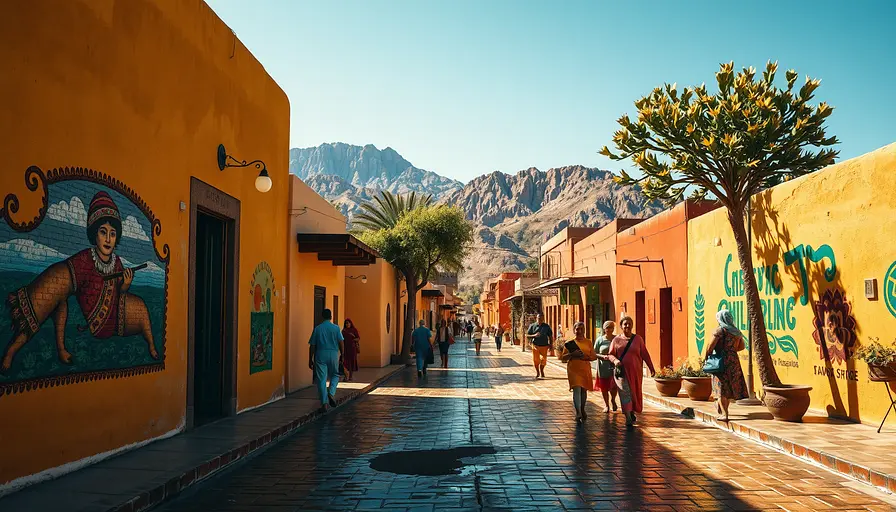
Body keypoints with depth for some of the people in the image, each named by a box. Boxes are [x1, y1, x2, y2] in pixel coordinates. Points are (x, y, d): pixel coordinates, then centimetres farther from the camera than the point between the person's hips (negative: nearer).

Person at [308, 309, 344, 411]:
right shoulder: (336, 328, 1)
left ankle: (324, 403, -1)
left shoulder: (317, 328, 4)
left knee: (321, 379, 3)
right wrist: (342, 355, 5)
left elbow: (312, 346, 4)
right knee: (335, 375, 19)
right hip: (333, 354, 0)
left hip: (320, 355, 0)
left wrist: (310, 360, 9)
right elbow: (341, 343, -4)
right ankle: (331, 393, -4)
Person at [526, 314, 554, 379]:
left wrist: (551, 345, 2)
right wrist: (534, 335, -15)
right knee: (536, 360, 1)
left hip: (544, 346, 1)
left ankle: (541, 372, 27)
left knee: (543, 360, 1)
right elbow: (527, 335, 2)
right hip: (535, 346, -1)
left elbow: (550, 336, 10)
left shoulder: (547, 326, 5)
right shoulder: (532, 326, 2)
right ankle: (537, 372, 23)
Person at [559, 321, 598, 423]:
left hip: (585, 369, 3)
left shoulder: (588, 342, 8)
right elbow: (563, 357, 3)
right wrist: (572, 354, -15)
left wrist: (585, 357, -13)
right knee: (577, 390, -14)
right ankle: (578, 414, -15)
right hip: (573, 370, -3)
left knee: (584, 390, 13)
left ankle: (582, 410, 33)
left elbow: (594, 357, 6)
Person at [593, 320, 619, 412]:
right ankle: (606, 405, 25)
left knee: (614, 386, -8)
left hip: (615, 366, 0)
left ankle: (613, 400, 24)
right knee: (604, 387, 5)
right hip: (603, 367, 0)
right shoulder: (600, 340, 2)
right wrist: (603, 356, -14)